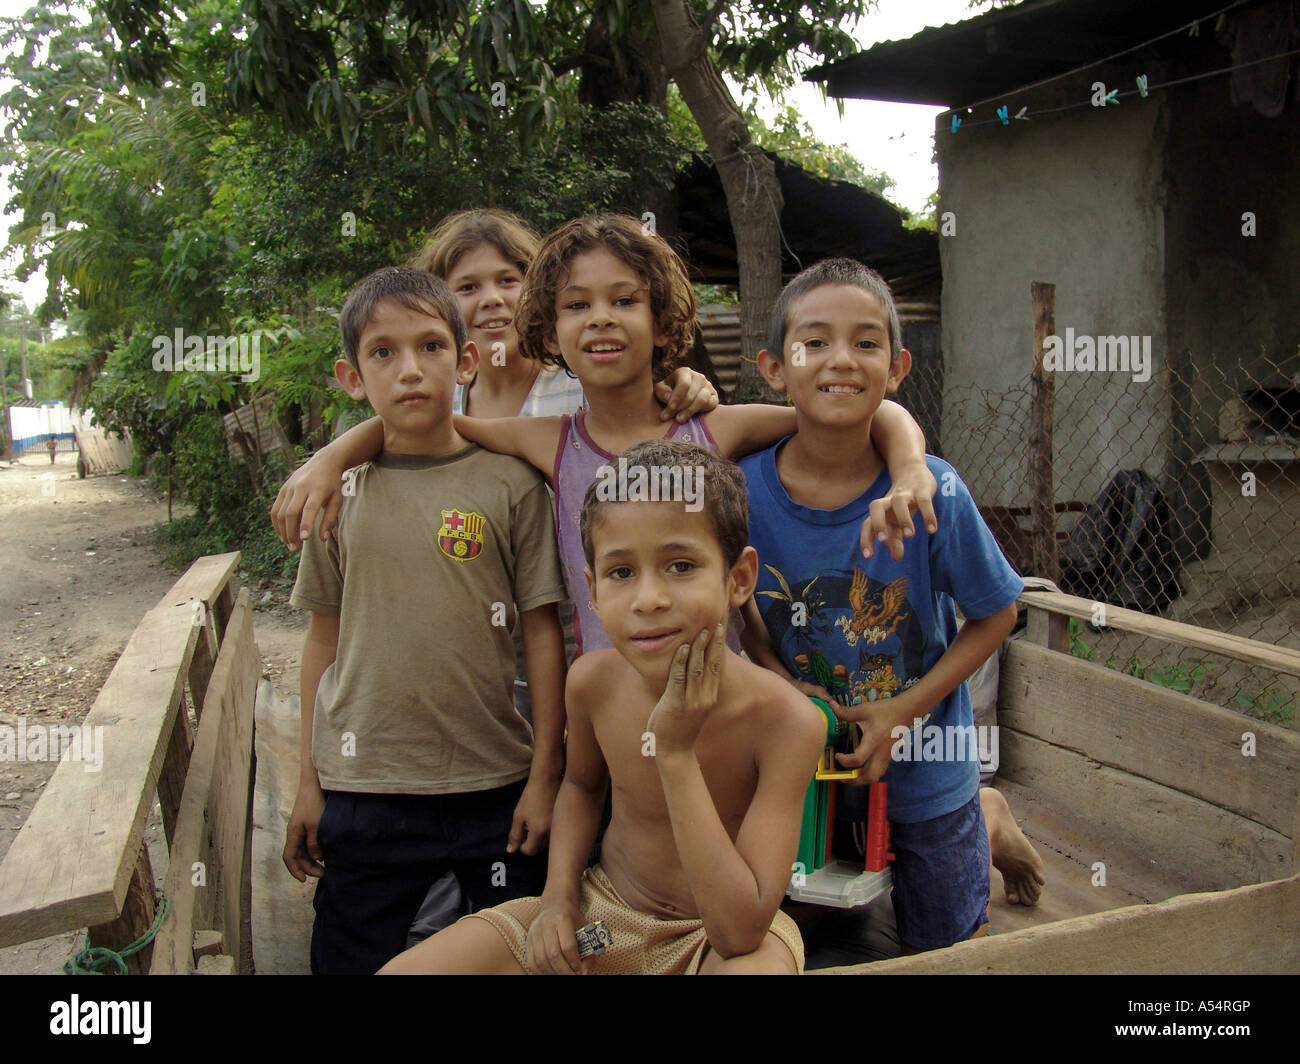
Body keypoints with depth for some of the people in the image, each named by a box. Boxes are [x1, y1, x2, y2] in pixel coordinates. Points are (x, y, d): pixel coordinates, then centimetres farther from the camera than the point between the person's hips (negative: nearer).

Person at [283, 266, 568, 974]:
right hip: (362, 786, 2)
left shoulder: (510, 483, -5)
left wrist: (545, 776, -3)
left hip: (494, 786, -1)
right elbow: (324, 637, 7)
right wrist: (309, 783, 8)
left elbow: (542, 631, -2)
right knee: (351, 958, 14)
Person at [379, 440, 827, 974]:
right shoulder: (593, 680, -12)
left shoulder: (785, 719, -26)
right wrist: (559, 894, -5)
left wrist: (676, 753, -33)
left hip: (724, 938, -4)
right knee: (403, 971, -10)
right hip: (603, 915, 4)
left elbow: (741, 933, -29)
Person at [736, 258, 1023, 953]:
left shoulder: (931, 492, -21)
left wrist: (904, 711, -17)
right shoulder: (744, 491, -16)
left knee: (944, 948, 16)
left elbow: (995, 615, -9)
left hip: (924, 762, -2)